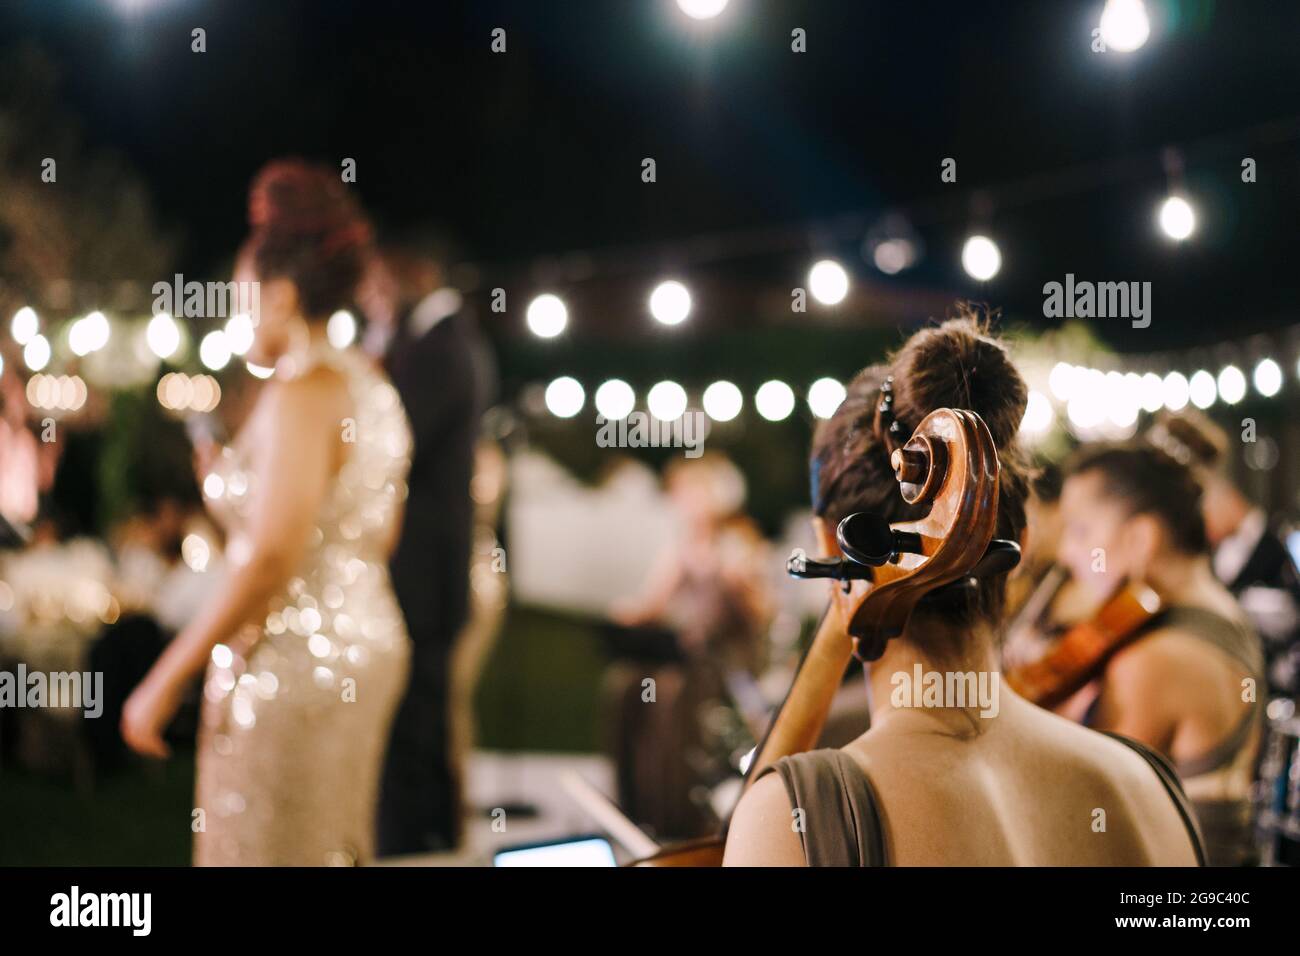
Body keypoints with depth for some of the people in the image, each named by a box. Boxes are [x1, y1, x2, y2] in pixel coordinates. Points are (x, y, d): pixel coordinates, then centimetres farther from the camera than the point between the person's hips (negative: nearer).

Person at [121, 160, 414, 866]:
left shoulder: (301, 391, -17)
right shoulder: (369, 384, 11)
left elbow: (272, 557, -25)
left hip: (290, 665, -9)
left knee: (267, 849, 0)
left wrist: (166, 680, -21)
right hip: (363, 643, 10)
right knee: (332, 847, 18)